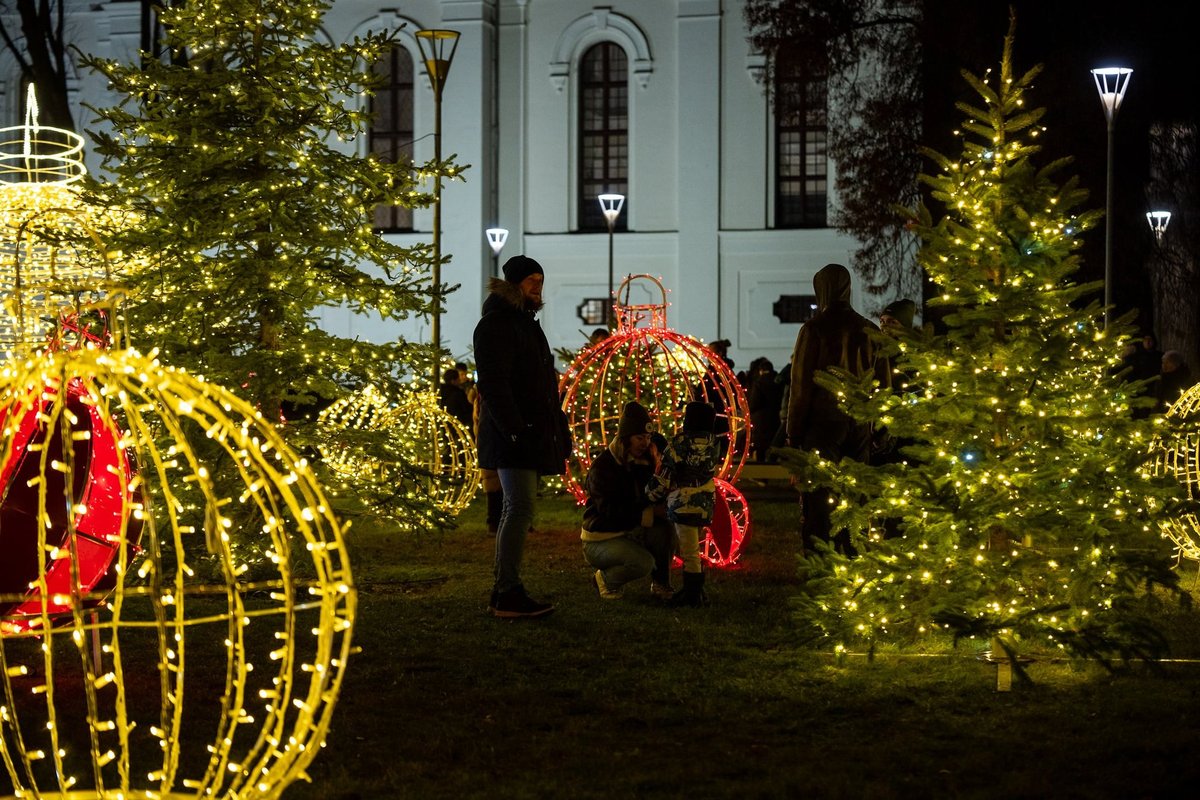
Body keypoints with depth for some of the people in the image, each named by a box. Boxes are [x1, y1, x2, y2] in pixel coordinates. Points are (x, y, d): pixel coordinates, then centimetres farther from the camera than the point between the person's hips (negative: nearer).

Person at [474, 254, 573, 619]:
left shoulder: (524, 322, 22)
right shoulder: (496, 323, -10)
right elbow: (493, 383, -19)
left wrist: (559, 427, 19)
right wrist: (515, 431, -24)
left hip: (529, 434, 10)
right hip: (512, 436, -10)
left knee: (516, 508, 10)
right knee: (521, 507, -13)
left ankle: (505, 591, 13)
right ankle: (507, 594, -13)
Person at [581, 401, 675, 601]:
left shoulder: (642, 463, 5)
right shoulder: (603, 466, -17)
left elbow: (648, 498, 7)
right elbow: (611, 511, -24)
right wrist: (652, 512, -28)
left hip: (631, 532, 7)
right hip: (601, 540, -7)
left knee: (666, 528, -21)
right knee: (643, 563, -31)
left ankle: (660, 584, -5)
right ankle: (605, 579, -2)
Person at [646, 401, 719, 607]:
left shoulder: (680, 443, -15)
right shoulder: (713, 442, 2)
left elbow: (663, 476, -9)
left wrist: (650, 495, 5)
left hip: (684, 504, -7)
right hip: (706, 503, 7)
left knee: (689, 553, 1)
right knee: (690, 550, 18)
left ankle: (693, 596, 7)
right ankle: (694, 591, 24)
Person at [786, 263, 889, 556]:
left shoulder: (815, 329, -9)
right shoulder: (870, 331, 6)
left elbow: (801, 386, -9)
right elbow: (883, 385, 11)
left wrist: (794, 432, -3)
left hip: (822, 422, -5)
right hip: (859, 427, 5)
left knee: (817, 499, -2)